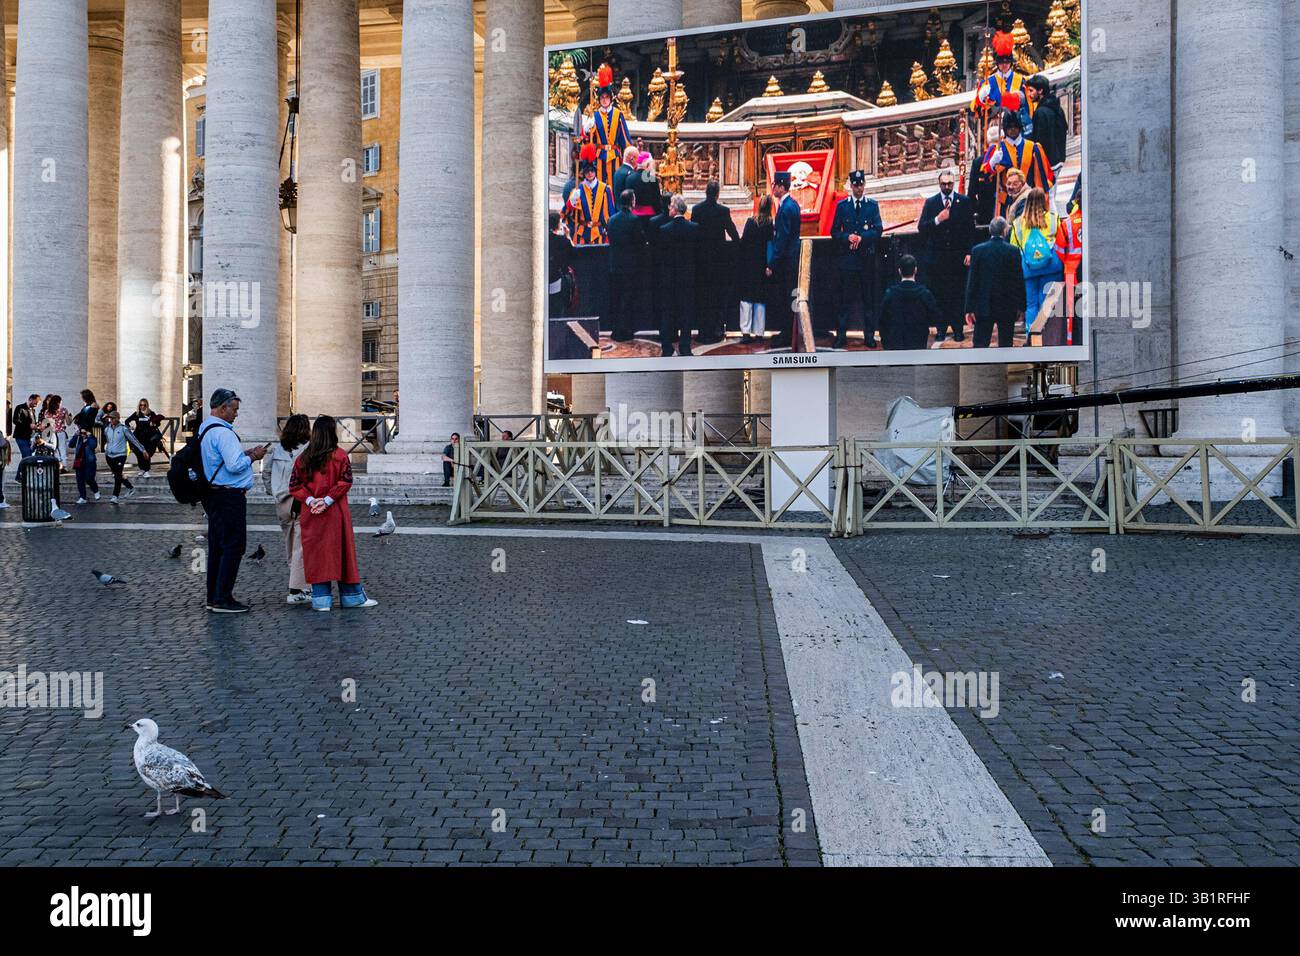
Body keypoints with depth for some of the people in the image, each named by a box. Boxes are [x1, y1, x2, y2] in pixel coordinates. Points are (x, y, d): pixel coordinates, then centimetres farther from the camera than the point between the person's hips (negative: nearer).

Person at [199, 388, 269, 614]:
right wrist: (252, 457, -6)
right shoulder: (223, 432, -16)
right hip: (229, 496, -11)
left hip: (213, 495, 11)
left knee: (217, 547, 14)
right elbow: (235, 466, -22)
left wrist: (245, 454, 12)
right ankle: (223, 600, -4)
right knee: (233, 546, -6)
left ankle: (213, 598, 19)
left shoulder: (205, 429, 16)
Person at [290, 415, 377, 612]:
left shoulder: (303, 458, 4)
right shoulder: (339, 455, -6)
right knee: (342, 552, 7)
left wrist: (309, 500, -7)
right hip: (335, 514, -3)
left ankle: (321, 599, 6)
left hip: (311, 515, 3)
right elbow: (345, 481, -15)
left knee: (316, 554, 7)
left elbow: (295, 485, 0)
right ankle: (352, 596, 15)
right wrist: (328, 500, -14)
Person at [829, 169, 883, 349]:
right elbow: (834, 232, 4)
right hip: (846, 258, 0)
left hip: (867, 258, 0)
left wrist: (861, 237, -18)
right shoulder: (842, 205, 7)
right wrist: (848, 237, -14)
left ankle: (869, 335, 10)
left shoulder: (873, 205, 6)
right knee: (844, 298, 1)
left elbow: (878, 230, -3)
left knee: (868, 298, 4)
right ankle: (841, 335, 6)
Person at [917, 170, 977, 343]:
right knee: (938, 294, 2)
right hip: (936, 256, 1)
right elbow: (921, 227, 0)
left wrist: (969, 252, -2)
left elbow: (970, 229, 4)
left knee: (957, 294, 1)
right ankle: (941, 329, 10)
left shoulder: (964, 202, 4)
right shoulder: (930, 202, 6)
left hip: (958, 255, -1)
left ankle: (958, 329, 9)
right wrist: (937, 220, -16)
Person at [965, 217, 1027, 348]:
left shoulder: (977, 250, -4)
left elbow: (972, 281, -3)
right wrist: (1021, 307, 6)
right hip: (1007, 307, -1)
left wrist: (970, 308, 1)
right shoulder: (1013, 252, -7)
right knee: (1005, 344, 7)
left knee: (980, 344, 3)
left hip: (983, 307, 1)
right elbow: (1019, 281, -3)